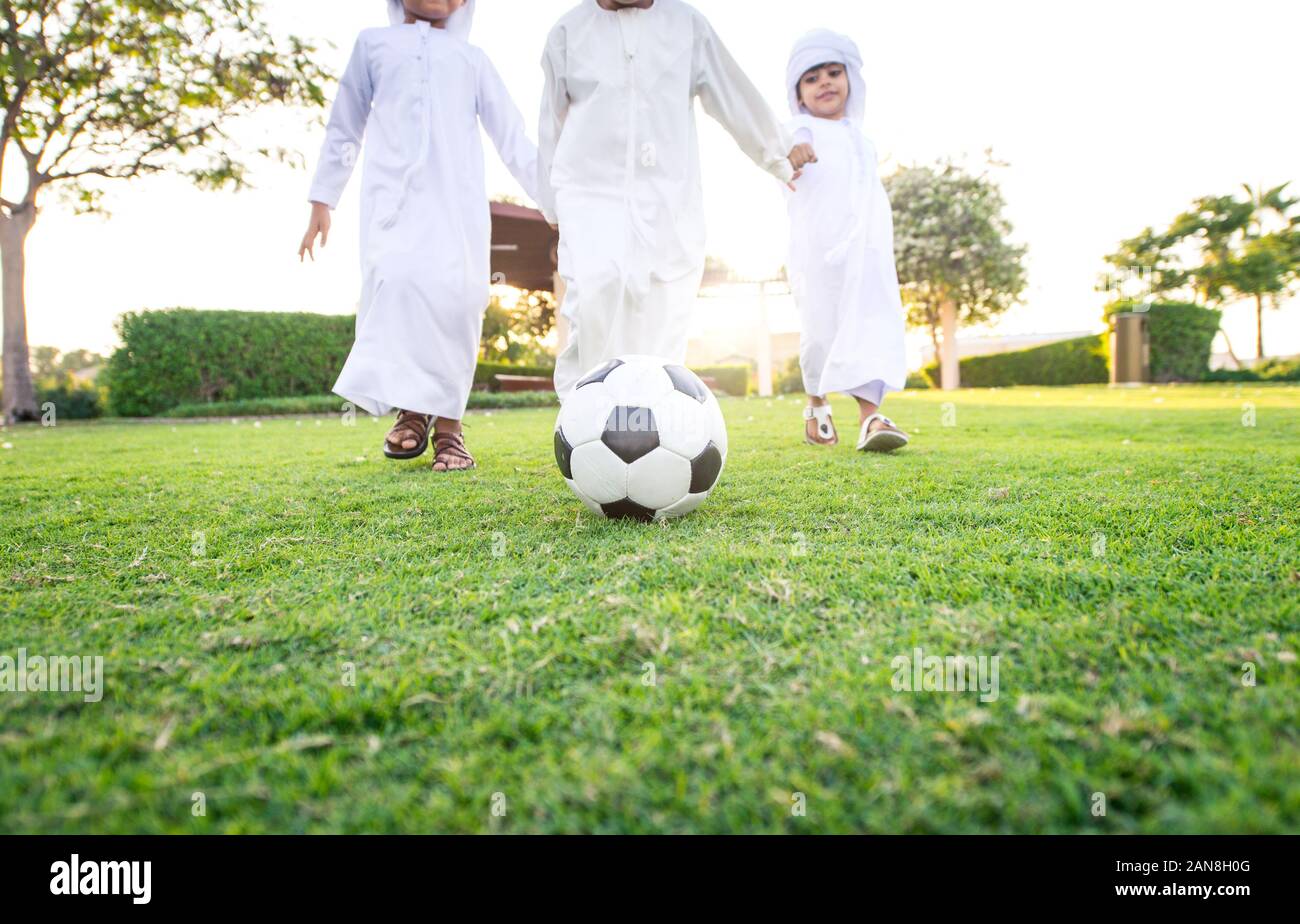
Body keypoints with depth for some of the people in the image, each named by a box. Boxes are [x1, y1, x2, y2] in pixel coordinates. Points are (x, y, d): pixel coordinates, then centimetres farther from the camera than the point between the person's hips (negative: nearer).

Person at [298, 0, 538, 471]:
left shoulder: (473, 59, 25)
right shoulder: (374, 43, 24)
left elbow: (512, 136, 21)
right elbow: (344, 127, 25)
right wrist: (322, 199, 19)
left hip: (457, 199, 1)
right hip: (393, 196, 0)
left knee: (459, 296, -16)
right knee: (395, 282, -23)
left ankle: (447, 420, -7)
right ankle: (410, 410, -13)